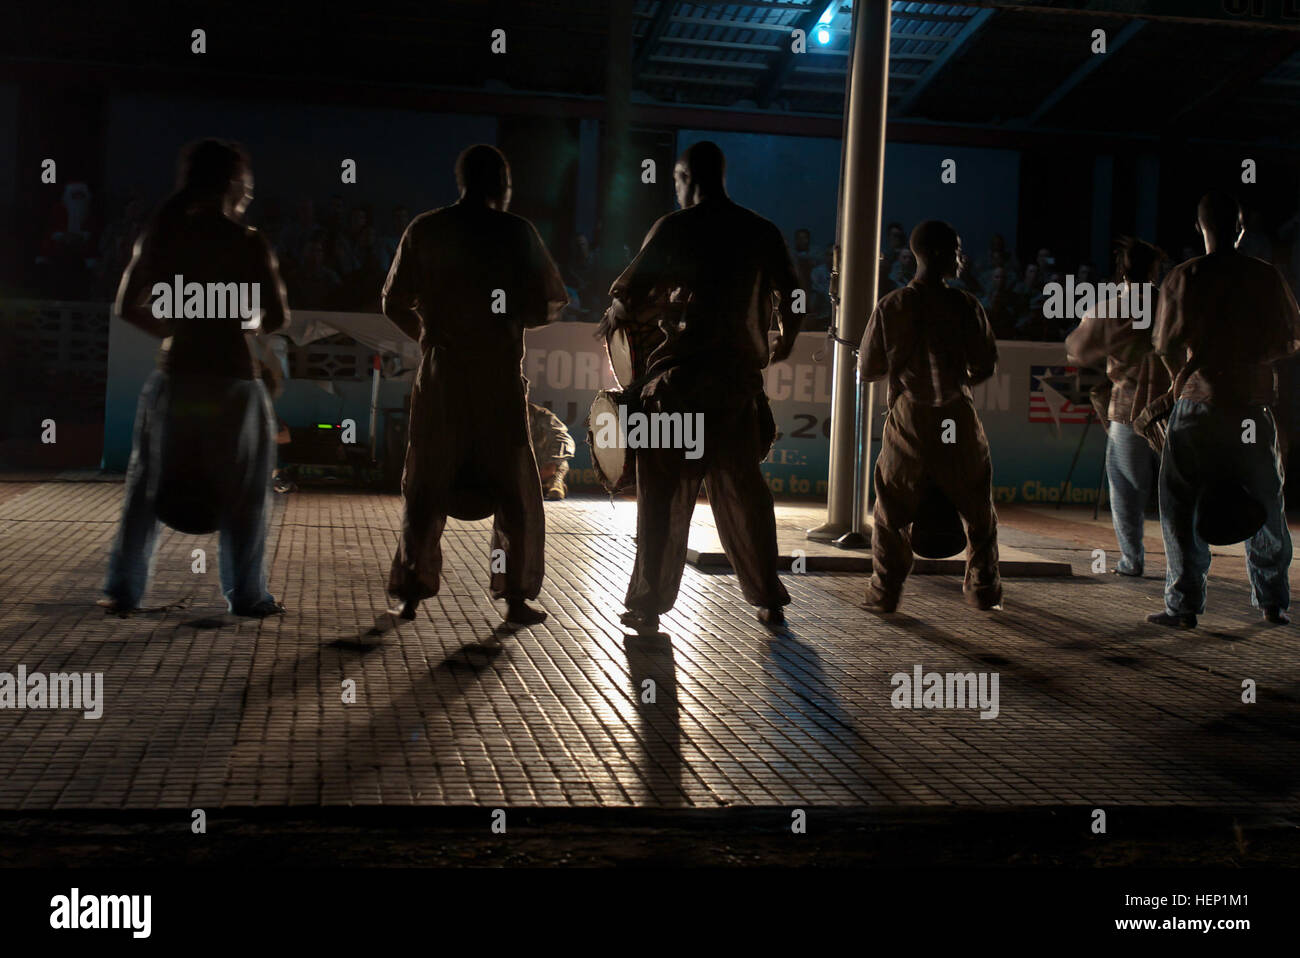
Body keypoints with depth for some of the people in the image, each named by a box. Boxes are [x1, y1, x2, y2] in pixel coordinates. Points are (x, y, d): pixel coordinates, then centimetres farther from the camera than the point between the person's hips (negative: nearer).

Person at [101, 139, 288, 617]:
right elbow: (277, 318, -9)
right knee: (242, 494, 8)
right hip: (233, 378, -3)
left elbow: (128, 307, 1)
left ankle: (123, 589, 15)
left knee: (148, 485, 13)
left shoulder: (162, 235, 3)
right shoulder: (248, 241, -6)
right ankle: (247, 595, 13)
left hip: (175, 375, 3)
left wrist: (174, 328, 14)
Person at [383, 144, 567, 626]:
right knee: (514, 488, 8)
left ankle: (411, 593, 8)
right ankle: (516, 597, 7)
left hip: (440, 373, 2)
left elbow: (395, 304, 6)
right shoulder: (515, 232, -3)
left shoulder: (424, 230, 4)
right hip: (498, 374, -2)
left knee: (426, 486, 10)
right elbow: (552, 301, -1)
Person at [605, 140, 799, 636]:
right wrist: (782, 344, 32)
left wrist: (615, 316, 17)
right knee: (744, 489, 15)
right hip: (739, 379, 4)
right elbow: (791, 299, 12)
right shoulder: (763, 232, 8)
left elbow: (630, 295, -6)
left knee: (663, 493, 2)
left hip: (681, 377, -4)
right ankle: (769, 600, 20)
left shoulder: (674, 228, -4)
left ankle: (648, 603, 3)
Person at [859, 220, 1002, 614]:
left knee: (891, 511, 11)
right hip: (958, 419, 0)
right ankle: (984, 591, 21)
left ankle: (884, 593, 7)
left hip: (907, 419, 0)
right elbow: (986, 366, 1)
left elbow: (866, 371, 1)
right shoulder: (965, 305, -6)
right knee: (978, 510, 16)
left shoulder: (889, 307, -4)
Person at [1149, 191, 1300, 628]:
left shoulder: (1182, 278, -4)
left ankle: (1184, 605, 0)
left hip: (1198, 405, -2)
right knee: (1265, 506, 15)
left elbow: (1168, 347, -3)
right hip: (1254, 404, 2)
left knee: (1180, 509, 5)